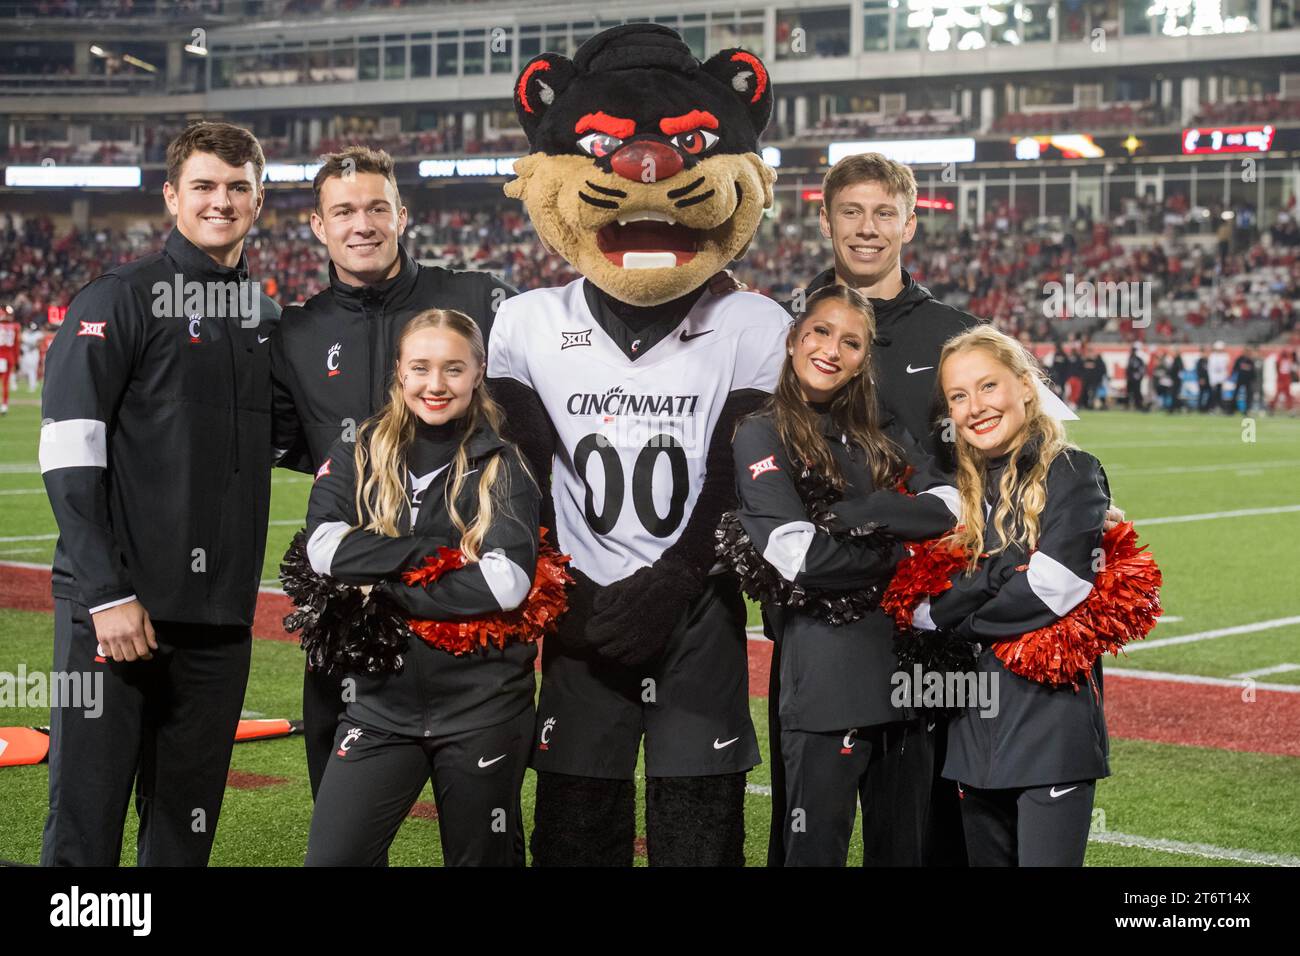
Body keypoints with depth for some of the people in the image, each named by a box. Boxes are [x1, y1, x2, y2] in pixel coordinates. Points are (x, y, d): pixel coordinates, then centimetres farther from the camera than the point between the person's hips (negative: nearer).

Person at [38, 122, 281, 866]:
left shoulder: (267, 315, 14)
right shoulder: (120, 300, -5)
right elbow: (69, 459, -11)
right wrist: (106, 594, -16)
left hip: (220, 613, 6)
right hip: (116, 607, -5)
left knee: (185, 830, 11)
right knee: (85, 830, -3)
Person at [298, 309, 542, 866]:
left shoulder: (503, 467, 0)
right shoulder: (356, 459, 5)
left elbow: (506, 583, -15)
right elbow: (323, 548, -12)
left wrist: (388, 593, -15)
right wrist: (441, 550, -17)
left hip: (484, 708, -1)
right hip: (383, 700, 2)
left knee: (484, 859, 10)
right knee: (330, 857, -7)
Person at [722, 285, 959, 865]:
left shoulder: (883, 437, 17)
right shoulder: (762, 436, -1)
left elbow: (951, 506, 0)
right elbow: (801, 557, -13)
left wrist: (857, 514, -13)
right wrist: (902, 548, -3)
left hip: (907, 667, 6)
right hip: (827, 679, -6)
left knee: (903, 849, 13)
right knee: (817, 850, -1)